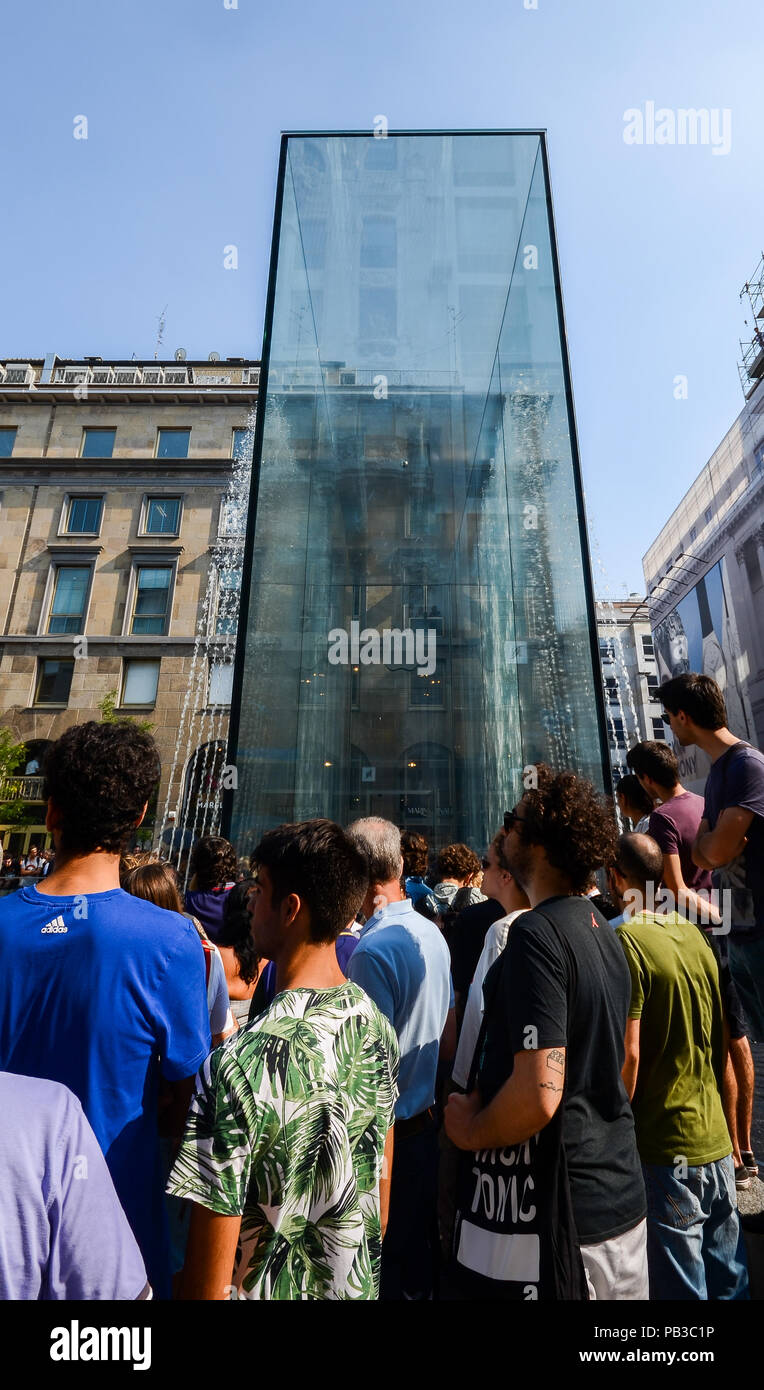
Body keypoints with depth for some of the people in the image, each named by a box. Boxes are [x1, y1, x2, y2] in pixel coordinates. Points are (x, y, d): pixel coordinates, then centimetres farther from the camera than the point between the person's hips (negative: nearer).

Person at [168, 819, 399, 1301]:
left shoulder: (241, 1065, -34)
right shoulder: (377, 1026, -14)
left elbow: (210, 1276, -24)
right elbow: (382, 1176, 2)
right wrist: (364, 1266, 16)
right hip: (359, 1283, 5)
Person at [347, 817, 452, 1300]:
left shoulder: (373, 949, -25)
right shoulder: (432, 933, 0)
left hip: (388, 1133, -8)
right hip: (429, 1123, 8)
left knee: (392, 1269, 11)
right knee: (424, 1251, 24)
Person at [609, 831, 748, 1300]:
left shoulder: (628, 941, -22)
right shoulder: (696, 935, 1)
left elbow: (628, 1054, -22)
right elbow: (723, 1044, 11)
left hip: (666, 1148, -7)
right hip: (716, 1142, 7)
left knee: (681, 1286, 9)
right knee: (729, 1279, 21)